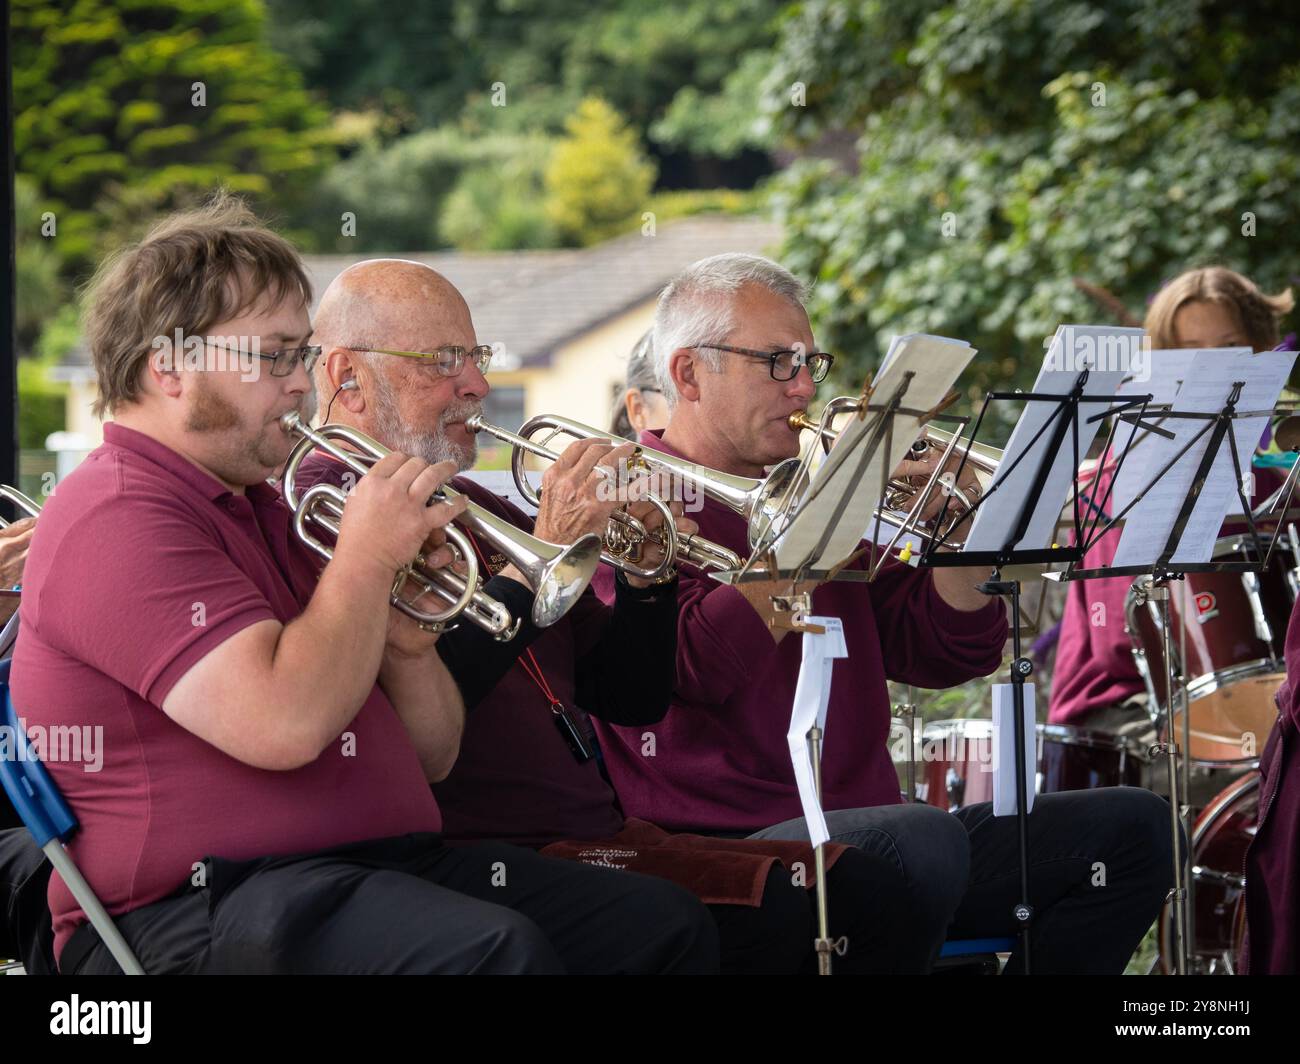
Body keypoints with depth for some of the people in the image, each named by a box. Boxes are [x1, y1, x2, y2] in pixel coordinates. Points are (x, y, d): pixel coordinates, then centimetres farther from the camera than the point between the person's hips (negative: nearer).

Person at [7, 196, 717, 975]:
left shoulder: (272, 511, 22)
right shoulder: (117, 518, -9)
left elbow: (431, 759, 23)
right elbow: (284, 727, -24)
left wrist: (407, 645, 2)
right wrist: (367, 557, -11)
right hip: (201, 916, -9)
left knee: (666, 924, -8)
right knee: (500, 950, -35)